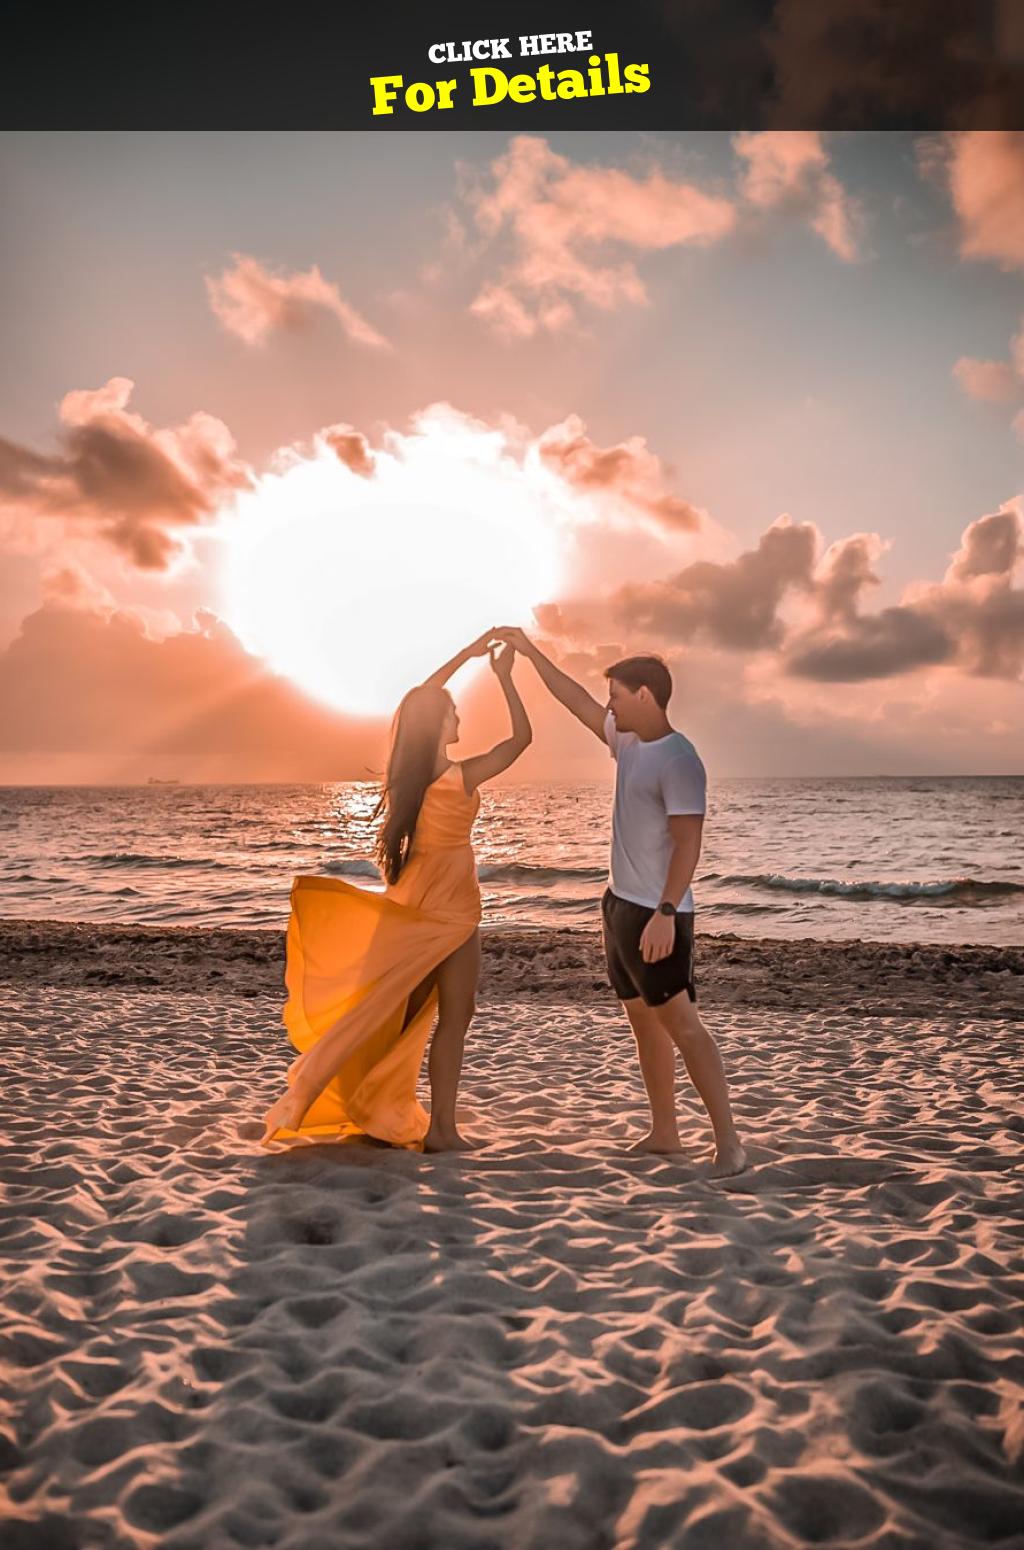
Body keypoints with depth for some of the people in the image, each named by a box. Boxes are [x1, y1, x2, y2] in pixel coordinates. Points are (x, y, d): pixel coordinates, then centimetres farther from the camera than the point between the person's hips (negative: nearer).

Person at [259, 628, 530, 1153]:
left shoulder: (407, 770, 0)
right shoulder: (460, 777, -19)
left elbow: (418, 703, 15)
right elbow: (521, 736, -10)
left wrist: (468, 653, 16)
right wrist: (504, 676, -2)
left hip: (412, 902, 7)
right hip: (448, 909, -7)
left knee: (407, 1011, 17)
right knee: (454, 1014, 3)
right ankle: (442, 1129, 8)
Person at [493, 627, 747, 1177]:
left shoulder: (678, 760, -18)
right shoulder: (627, 740, 8)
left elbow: (688, 843, -23)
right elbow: (577, 701, 20)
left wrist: (665, 913, -28)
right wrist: (530, 652, 22)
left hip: (657, 915, -9)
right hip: (621, 904, 9)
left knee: (681, 1024, -10)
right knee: (643, 1020, 13)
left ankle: (727, 1141, -5)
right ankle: (664, 1131, 22)